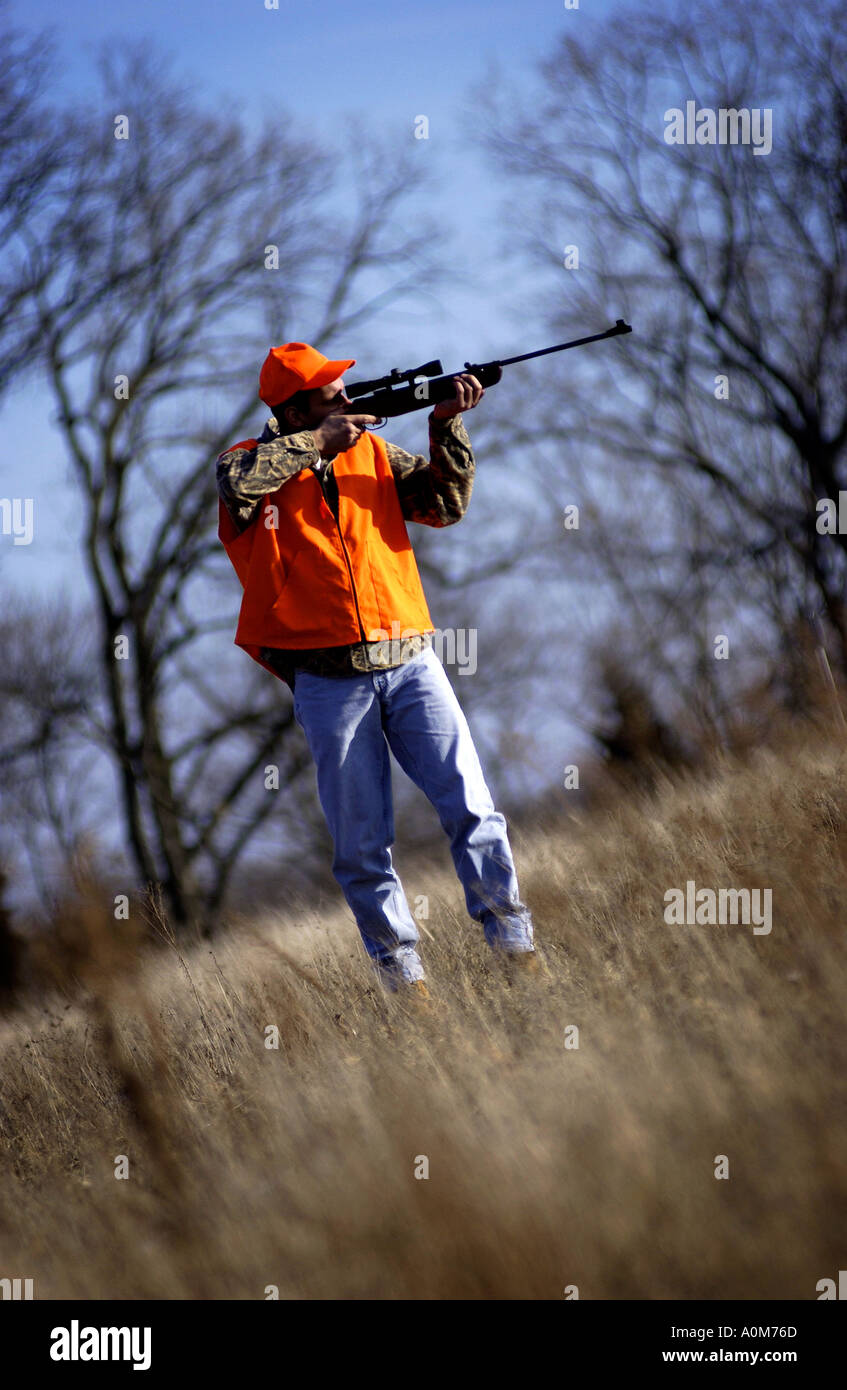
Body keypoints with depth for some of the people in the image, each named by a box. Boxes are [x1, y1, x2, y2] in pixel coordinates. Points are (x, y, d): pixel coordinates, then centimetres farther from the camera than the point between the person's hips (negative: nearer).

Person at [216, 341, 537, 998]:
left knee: (471, 804, -5)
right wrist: (322, 440, -17)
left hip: (410, 665, 3)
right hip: (330, 684, -3)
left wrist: (448, 427, -5)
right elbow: (239, 478, -24)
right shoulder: (255, 463, 0)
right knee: (362, 844, 1)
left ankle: (514, 940, 6)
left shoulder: (371, 452, 12)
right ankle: (401, 971, 12)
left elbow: (445, 505, 7)